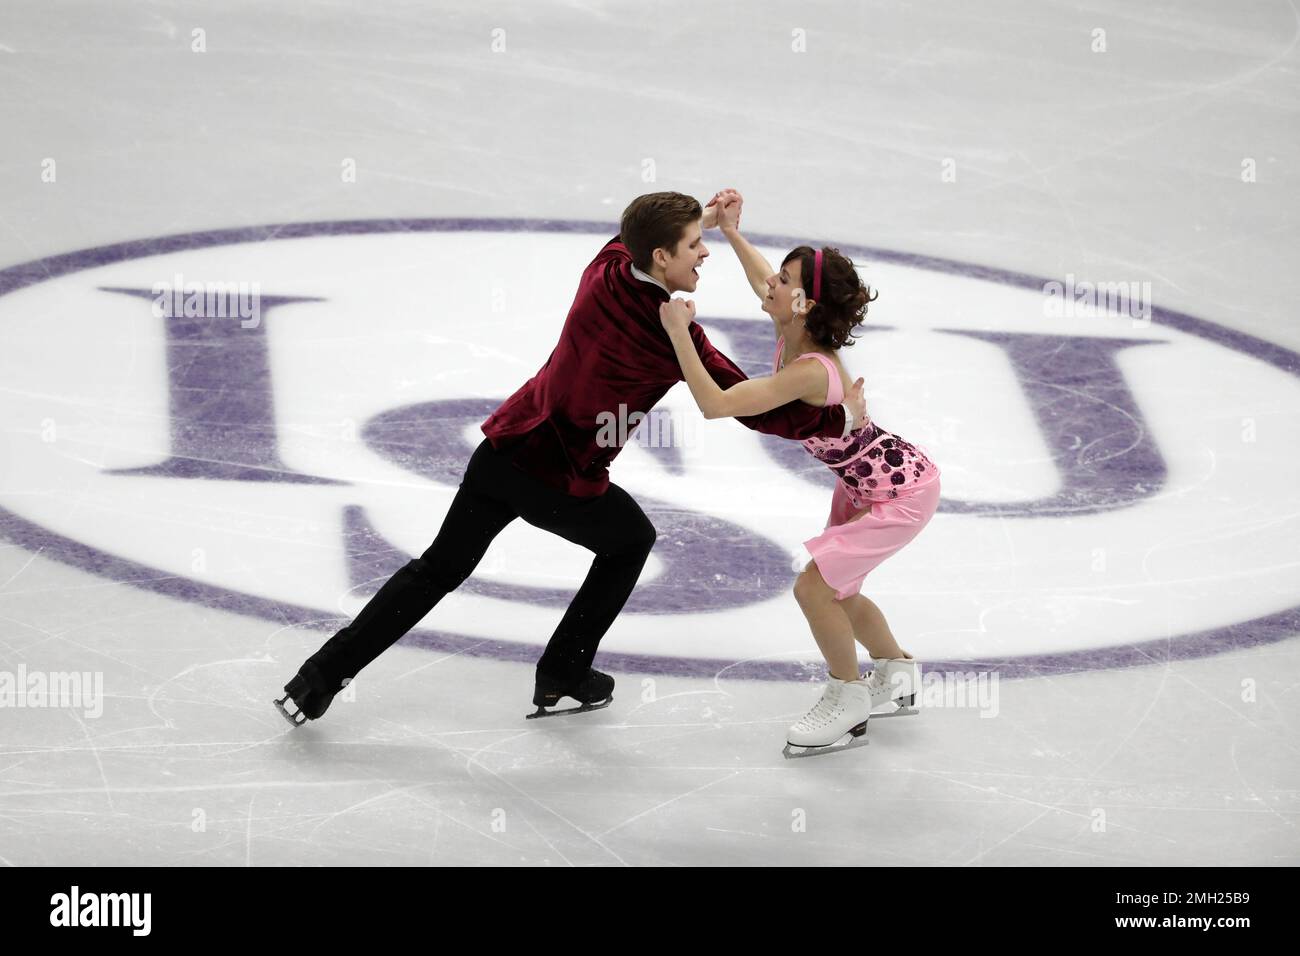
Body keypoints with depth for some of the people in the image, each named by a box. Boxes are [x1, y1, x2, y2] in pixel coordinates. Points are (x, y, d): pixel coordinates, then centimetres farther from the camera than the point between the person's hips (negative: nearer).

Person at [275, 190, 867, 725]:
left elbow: (627, 242, 27)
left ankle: (319, 679, 14)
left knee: (440, 568, 17)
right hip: (563, 484, -5)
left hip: (503, 448, 5)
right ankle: (562, 677, 30)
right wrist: (841, 417, -6)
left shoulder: (605, 271, -1)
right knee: (631, 541, 26)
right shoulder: (675, 337, -17)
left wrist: (695, 222, 23)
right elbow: (755, 410, -15)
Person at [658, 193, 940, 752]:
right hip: (862, 482, 10)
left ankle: (848, 697, 12)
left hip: (901, 493, -10)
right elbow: (761, 282, 14)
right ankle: (896, 673, 43)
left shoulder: (809, 371, -36)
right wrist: (732, 233, 3)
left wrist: (678, 330, -36)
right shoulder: (792, 331, -10)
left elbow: (715, 405, -41)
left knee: (814, 586, -11)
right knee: (834, 589, 18)